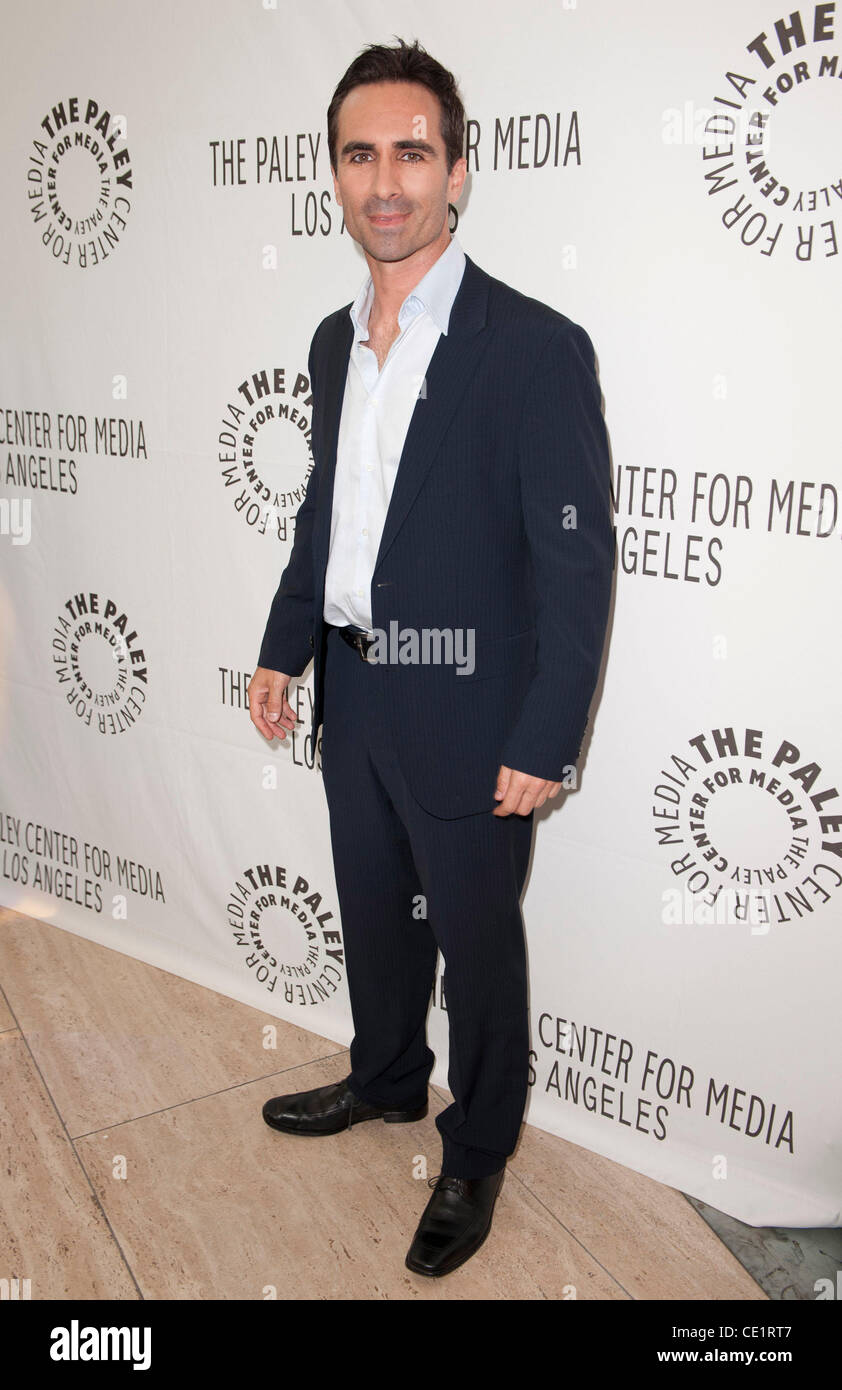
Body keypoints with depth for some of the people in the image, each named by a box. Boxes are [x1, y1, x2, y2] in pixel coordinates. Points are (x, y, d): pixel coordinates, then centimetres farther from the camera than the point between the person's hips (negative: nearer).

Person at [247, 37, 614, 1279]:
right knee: (374, 914, 23)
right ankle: (386, 1079, 49)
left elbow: (578, 562, -17)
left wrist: (544, 745, -18)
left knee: (477, 943, 12)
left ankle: (478, 1151, 35)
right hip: (353, 700, 7)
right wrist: (285, 648, 11)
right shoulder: (334, 342, 6)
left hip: (465, 718, -6)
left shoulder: (537, 349, -16)